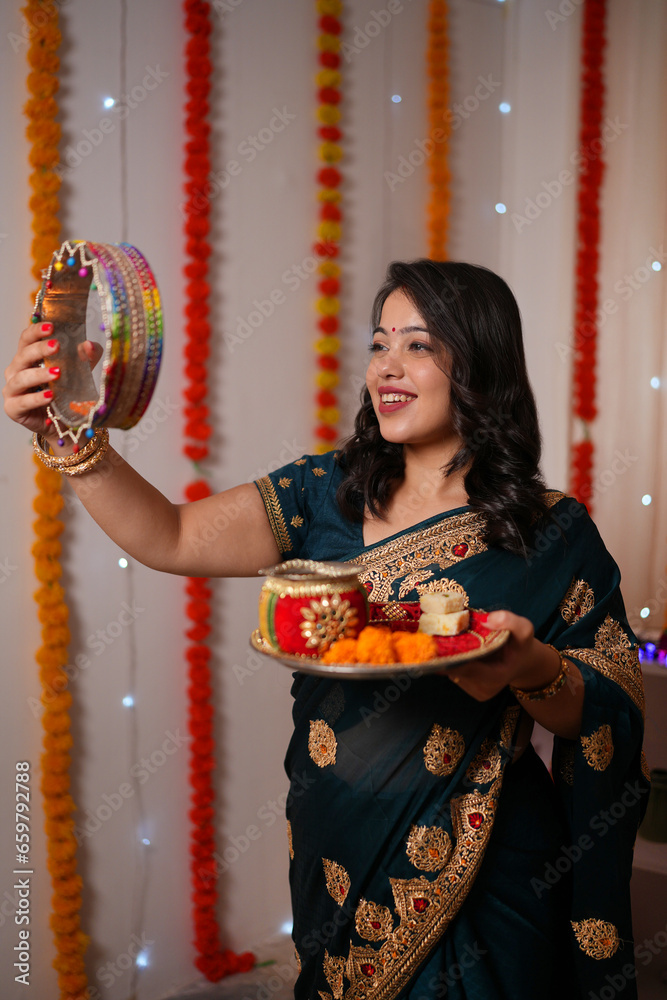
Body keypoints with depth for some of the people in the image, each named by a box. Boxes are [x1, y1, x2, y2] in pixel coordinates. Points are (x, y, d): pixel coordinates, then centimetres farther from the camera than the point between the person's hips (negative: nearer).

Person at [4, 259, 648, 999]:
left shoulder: (552, 533, -10)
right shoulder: (325, 494, -3)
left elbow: (609, 718, -8)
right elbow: (171, 538, -11)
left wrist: (535, 669, -29)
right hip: (335, 864, 3)